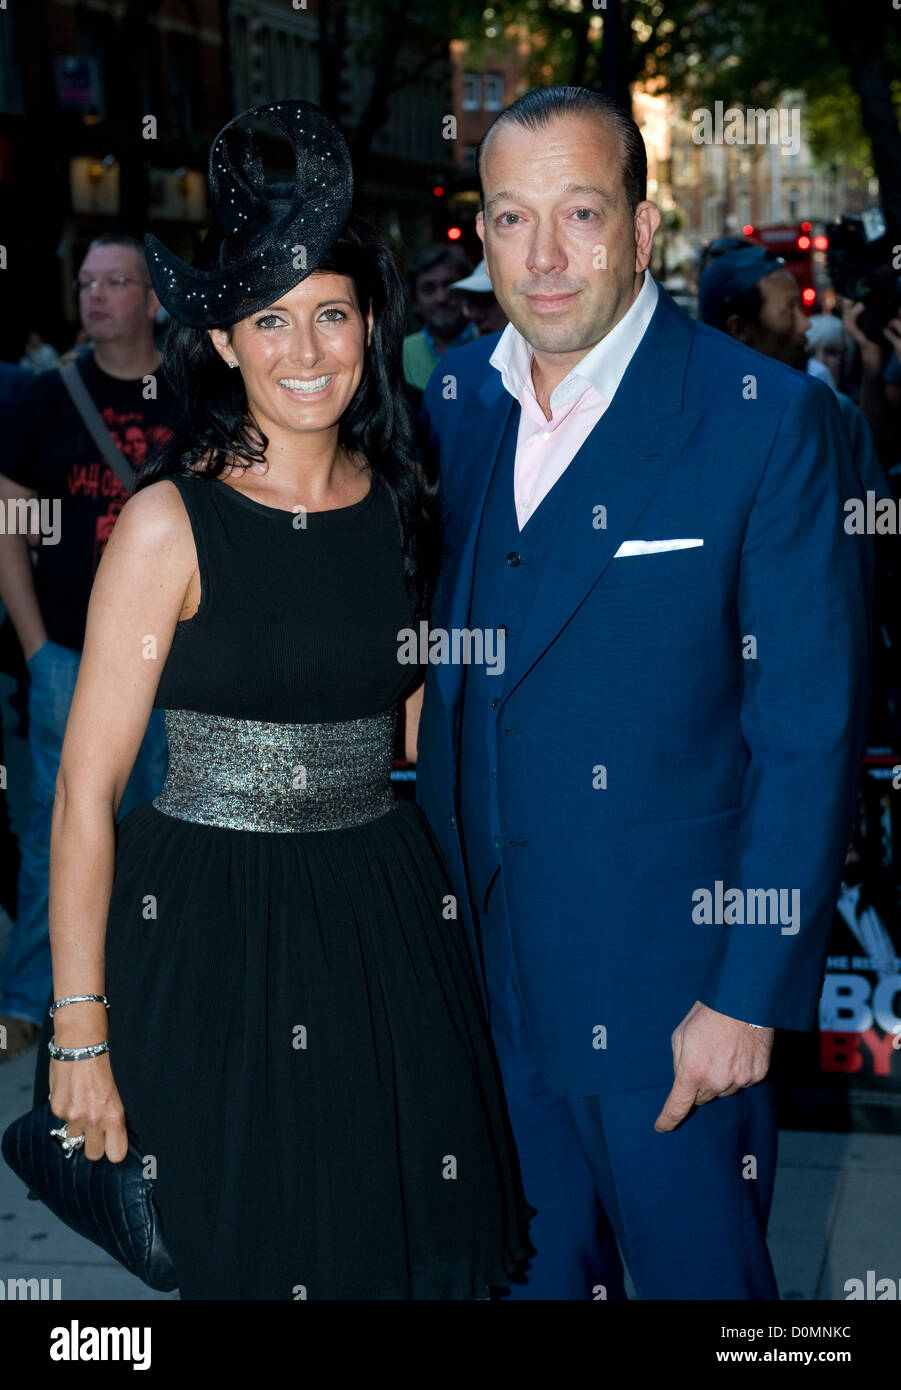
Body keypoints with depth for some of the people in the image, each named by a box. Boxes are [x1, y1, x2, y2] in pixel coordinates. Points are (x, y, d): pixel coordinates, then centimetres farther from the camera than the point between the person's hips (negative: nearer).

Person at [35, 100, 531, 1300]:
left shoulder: (403, 504, 4)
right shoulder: (171, 522, -11)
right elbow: (86, 792, -12)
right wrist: (82, 1032, -13)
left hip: (388, 917, 5)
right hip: (211, 930, -5)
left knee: (424, 1246, 13)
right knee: (251, 1248, 8)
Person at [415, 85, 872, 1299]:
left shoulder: (772, 424, -14)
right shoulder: (453, 402, 3)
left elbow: (812, 738, -14)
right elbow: (442, 662, 9)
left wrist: (748, 996, -15)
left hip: (670, 978, -5)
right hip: (489, 962, 5)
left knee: (697, 1271, 11)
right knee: (535, 1266, 20)